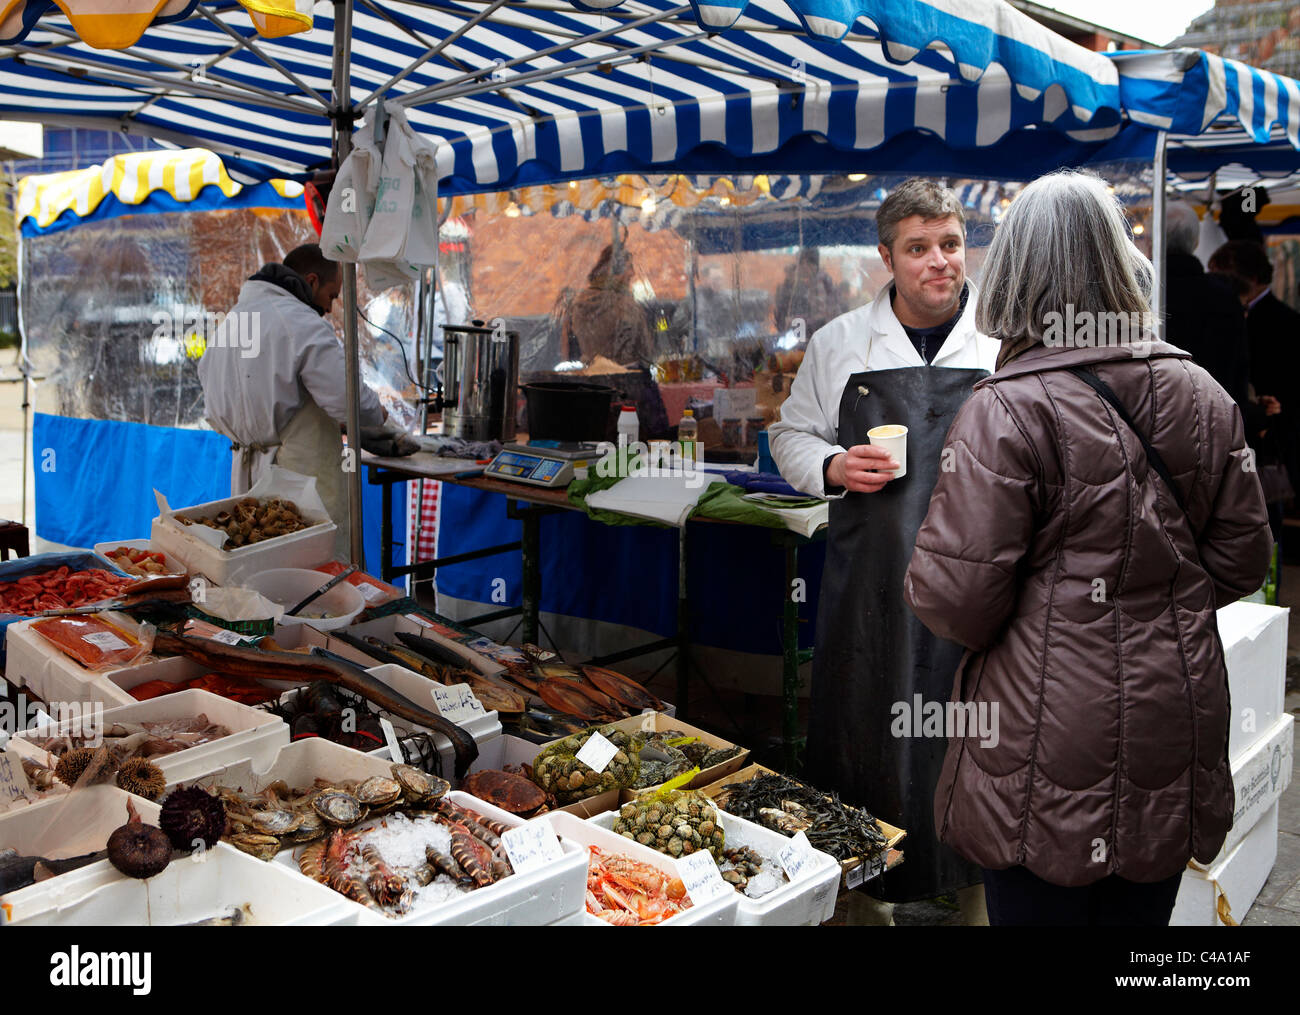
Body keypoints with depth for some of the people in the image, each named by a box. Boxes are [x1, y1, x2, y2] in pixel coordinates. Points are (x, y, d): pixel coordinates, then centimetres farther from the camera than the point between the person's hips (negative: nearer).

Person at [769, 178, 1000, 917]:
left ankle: (977, 885, 27)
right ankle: (866, 888, 27)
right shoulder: (840, 343, 7)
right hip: (869, 579, 1)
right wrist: (833, 467, -5)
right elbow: (793, 435, 16)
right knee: (864, 729, 9)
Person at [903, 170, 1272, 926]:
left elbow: (955, 600, -20)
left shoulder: (1009, 409, -18)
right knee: (1142, 914, 21)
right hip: (1174, 755, 6)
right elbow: (1242, 559, 10)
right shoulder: (1203, 395, 2)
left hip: (1050, 761, -5)